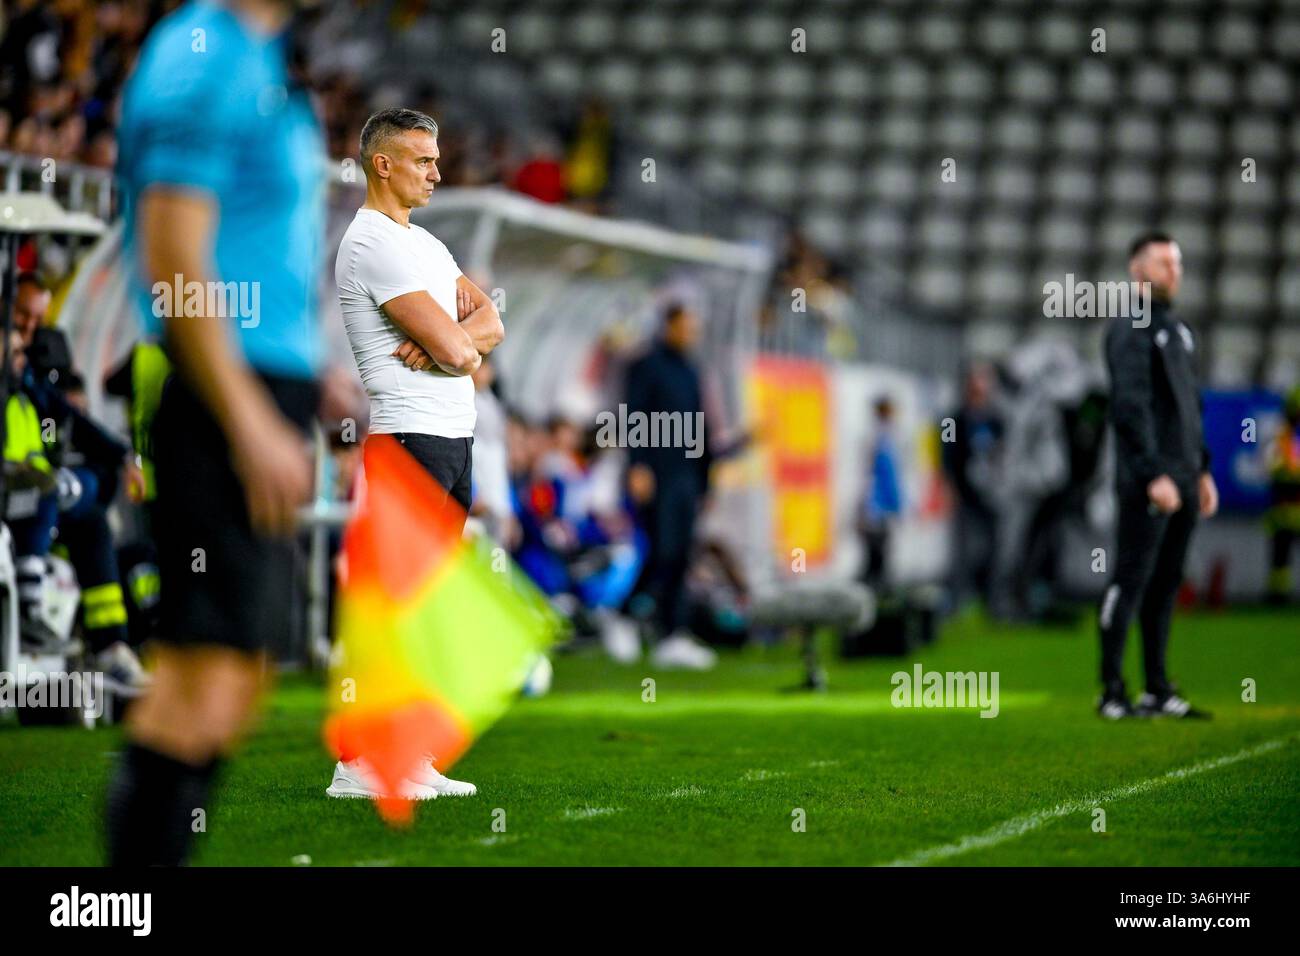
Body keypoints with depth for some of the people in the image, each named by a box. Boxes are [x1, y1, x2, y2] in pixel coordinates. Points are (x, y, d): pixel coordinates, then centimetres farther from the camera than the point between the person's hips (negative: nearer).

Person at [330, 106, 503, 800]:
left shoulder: (422, 241, 20)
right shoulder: (373, 245, -13)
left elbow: (489, 322, 11)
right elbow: (455, 349, -19)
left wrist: (441, 343, -9)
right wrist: (463, 350, 4)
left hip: (454, 435, 10)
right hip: (413, 435, -10)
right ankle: (359, 764, -11)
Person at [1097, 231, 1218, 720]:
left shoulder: (1178, 330, 20)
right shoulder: (1130, 330, -9)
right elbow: (1130, 408, -17)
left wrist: (1203, 472, 19)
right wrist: (1154, 476, -23)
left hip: (1182, 478, 8)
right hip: (1146, 481, -8)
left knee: (1165, 585, 9)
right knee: (1131, 581, -7)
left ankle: (1158, 691, 12)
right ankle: (1112, 693, -5)